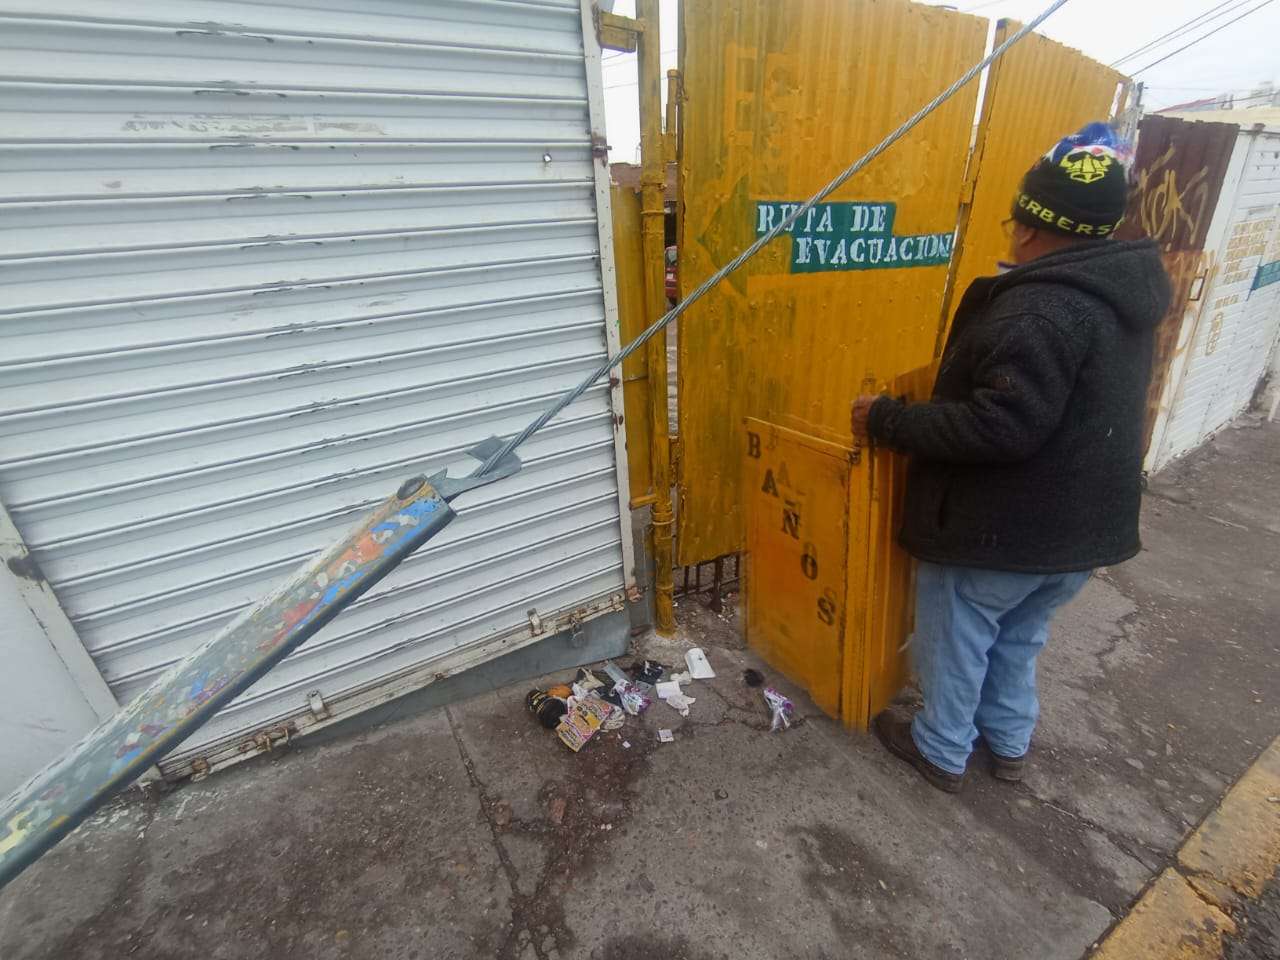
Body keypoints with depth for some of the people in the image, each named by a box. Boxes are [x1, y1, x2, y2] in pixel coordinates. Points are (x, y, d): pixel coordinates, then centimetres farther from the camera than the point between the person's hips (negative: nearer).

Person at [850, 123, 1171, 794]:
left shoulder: (1039, 309, -25)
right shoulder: (1121, 292, 7)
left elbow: (999, 428, -32)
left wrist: (889, 421, -23)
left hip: (1000, 529, -9)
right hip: (1079, 526, 9)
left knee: (954, 641, 14)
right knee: (1018, 638, 27)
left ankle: (942, 752, 35)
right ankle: (1009, 744, 46)